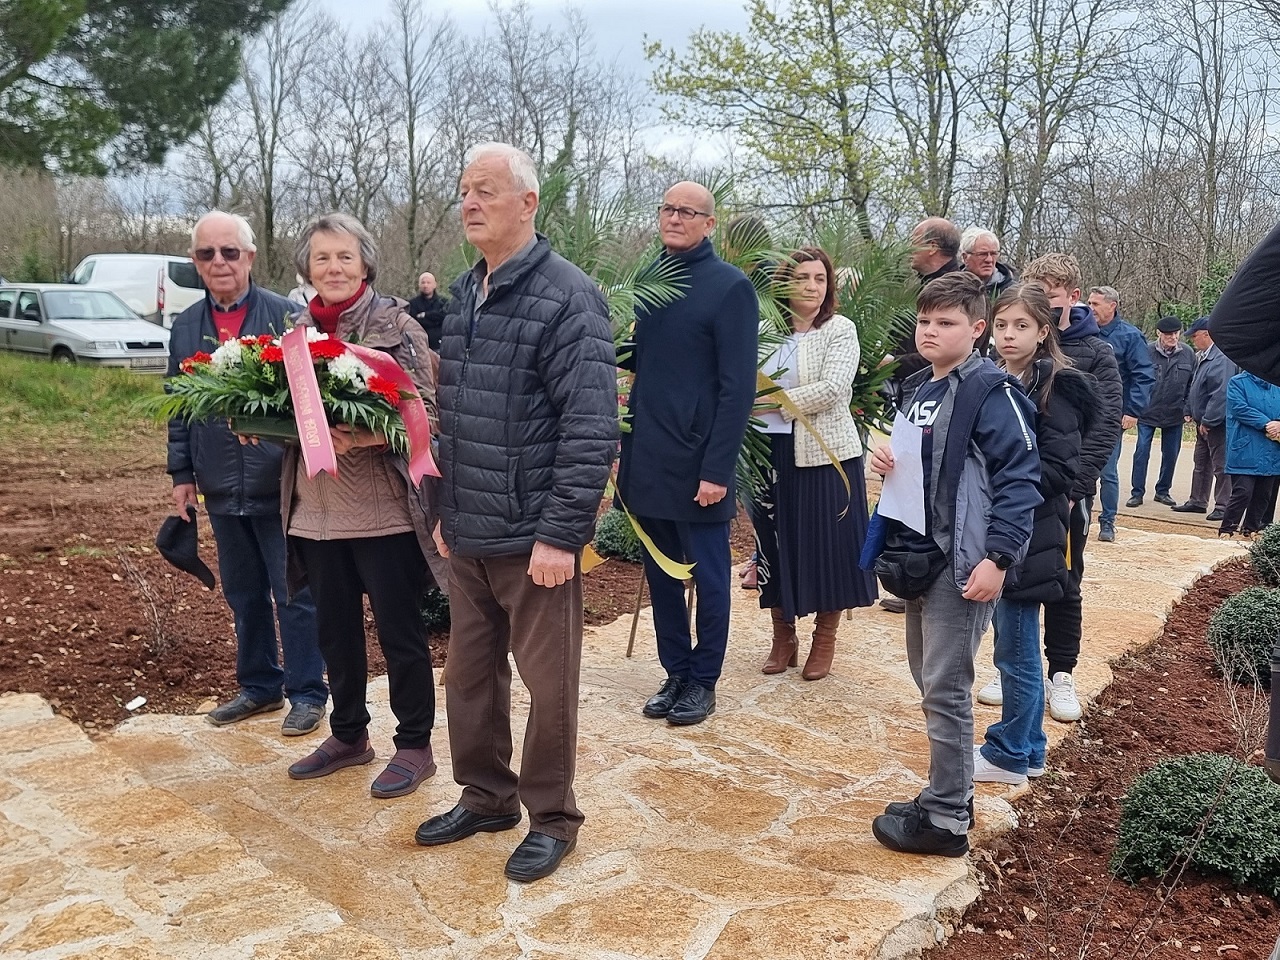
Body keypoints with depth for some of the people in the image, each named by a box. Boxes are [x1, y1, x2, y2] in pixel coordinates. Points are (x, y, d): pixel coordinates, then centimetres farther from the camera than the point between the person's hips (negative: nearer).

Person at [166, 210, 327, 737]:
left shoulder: (285, 315, -7)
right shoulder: (185, 326, 9)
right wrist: (182, 474, 11)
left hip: (280, 485, -5)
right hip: (222, 490, 5)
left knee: (294, 595, 4)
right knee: (243, 595, 16)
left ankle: (307, 693, 17)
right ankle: (258, 685, 31)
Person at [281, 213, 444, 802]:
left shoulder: (397, 325, -8)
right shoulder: (298, 329, 10)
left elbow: (426, 412, -14)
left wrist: (362, 437, -26)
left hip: (384, 509, -6)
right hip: (316, 509, 6)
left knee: (400, 631, 5)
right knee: (335, 630, 16)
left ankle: (414, 746, 20)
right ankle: (348, 736, 34)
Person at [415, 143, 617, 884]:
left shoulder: (567, 297, -13)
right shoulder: (465, 294, 12)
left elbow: (592, 427, -18)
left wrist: (561, 533, -20)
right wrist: (447, 510, 17)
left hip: (533, 537, -8)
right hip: (467, 536, 8)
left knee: (548, 683, 6)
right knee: (470, 672, 17)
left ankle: (551, 818, 24)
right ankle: (486, 796, 36)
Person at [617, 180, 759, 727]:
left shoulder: (730, 287, -8)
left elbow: (737, 387, -12)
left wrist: (717, 469, -17)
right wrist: (614, 346, -2)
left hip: (696, 463, -6)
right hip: (646, 458, 6)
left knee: (708, 577, 7)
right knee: (661, 575, 14)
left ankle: (703, 681, 21)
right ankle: (676, 673, 27)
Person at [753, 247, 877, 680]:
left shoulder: (840, 330, -2)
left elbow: (832, 388, -15)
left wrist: (775, 402, -16)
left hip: (824, 452, -3)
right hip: (771, 451, 4)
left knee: (826, 544, 4)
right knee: (775, 542, 9)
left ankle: (824, 640, 20)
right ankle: (783, 636, 24)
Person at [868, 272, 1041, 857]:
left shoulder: (990, 391, -12)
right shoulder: (917, 391, 13)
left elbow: (1020, 479, -17)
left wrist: (997, 558, -23)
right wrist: (885, 459, 1)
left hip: (963, 564, -9)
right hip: (919, 556, 9)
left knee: (946, 689, -3)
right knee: (927, 679, 16)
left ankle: (946, 821, 9)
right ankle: (950, 793, 31)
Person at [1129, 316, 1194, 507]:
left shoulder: (1188, 354, -1)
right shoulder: (1147, 351, -10)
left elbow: (1192, 384, 8)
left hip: (1174, 415, 3)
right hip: (1148, 413, -3)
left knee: (1171, 455, 11)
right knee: (1141, 452, -2)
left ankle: (1163, 491, 24)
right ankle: (1137, 493, 6)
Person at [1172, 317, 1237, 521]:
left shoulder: (1222, 359, -21)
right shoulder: (1201, 357, 12)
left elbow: (1221, 394, -26)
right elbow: (1193, 388, 21)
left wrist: (1208, 421, -23)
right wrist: (1189, 411, 13)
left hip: (1217, 423, -10)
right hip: (1203, 422, 10)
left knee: (1221, 466, -2)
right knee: (1201, 464, 18)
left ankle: (1223, 506, 4)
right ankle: (1197, 501, 28)